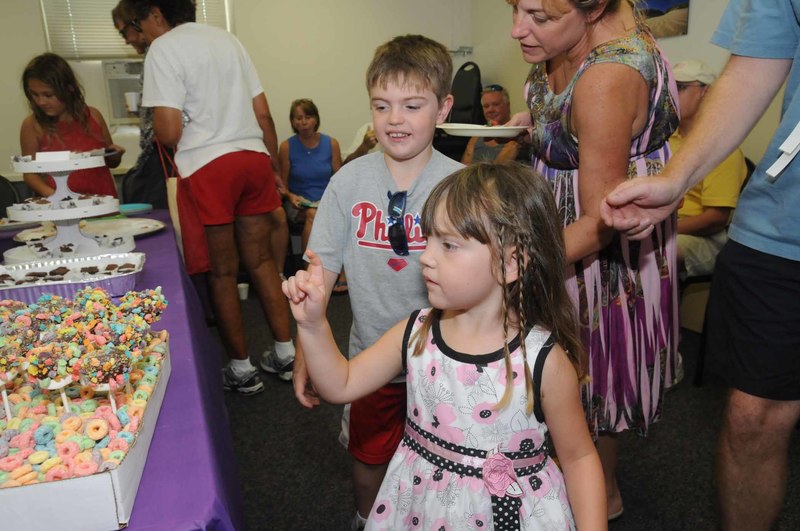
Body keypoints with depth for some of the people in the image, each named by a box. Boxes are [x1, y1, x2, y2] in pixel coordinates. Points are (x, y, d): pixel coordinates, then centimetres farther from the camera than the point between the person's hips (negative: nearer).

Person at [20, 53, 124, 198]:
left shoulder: (92, 116, 7)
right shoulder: (32, 125, 2)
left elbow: (112, 163, 18)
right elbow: (30, 173, 5)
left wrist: (114, 155, -3)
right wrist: (49, 193, -12)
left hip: (102, 200, 1)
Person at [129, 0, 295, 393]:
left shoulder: (163, 49, -2)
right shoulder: (227, 39, 17)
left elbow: (169, 132, -11)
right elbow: (263, 114, 14)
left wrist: (156, 129, 12)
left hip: (208, 166, -6)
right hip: (253, 157, 6)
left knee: (222, 272, 6)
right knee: (261, 261, 14)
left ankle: (242, 369, 17)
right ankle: (285, 354, 22)